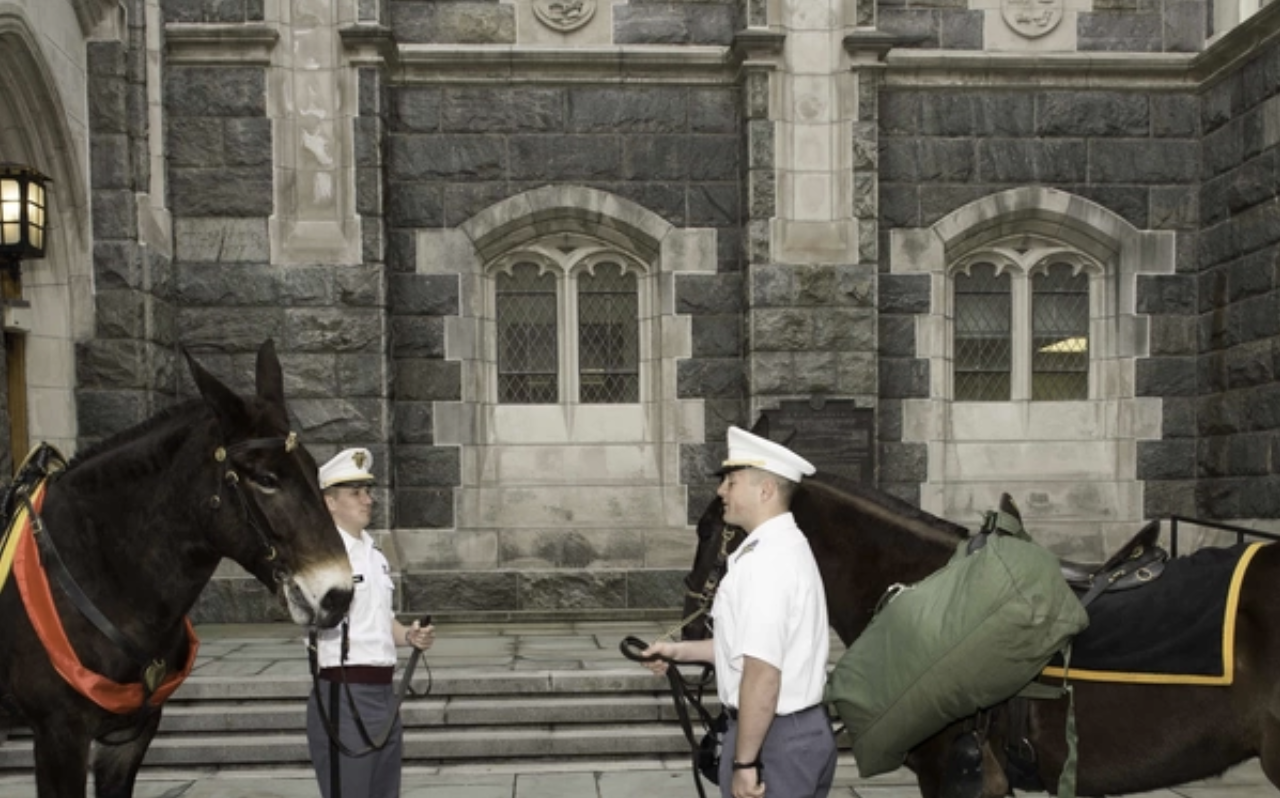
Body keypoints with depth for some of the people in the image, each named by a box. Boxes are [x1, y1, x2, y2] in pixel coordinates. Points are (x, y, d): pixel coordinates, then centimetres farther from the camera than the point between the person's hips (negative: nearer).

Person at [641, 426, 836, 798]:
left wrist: (744, 762, -23)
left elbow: (763, 674, -27)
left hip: (772, 735, -9)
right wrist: (680, 651, 16)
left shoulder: (764, 561, -22)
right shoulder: (786, 547, 9)